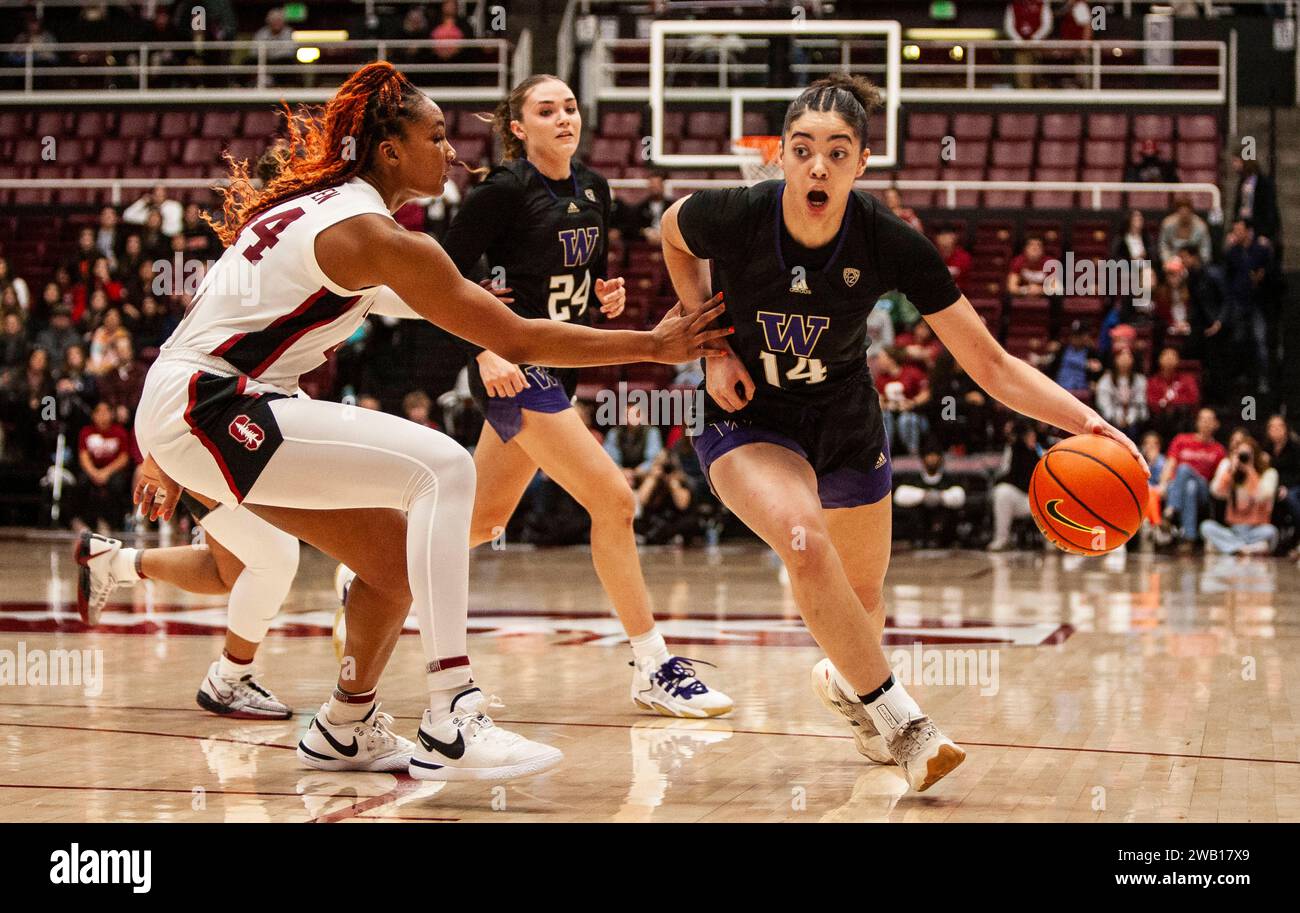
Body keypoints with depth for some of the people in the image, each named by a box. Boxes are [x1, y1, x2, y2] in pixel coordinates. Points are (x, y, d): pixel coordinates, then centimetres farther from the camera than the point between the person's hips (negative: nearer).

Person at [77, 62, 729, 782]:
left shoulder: (311, 203, 16)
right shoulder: (378, 236, -13)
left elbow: (208, 313, 21)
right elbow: (518, 341, -11)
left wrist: (169, 456, 27)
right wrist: (652, 346, -4)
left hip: (178, 411, 10)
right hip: (209, 408, -10)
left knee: (395, 561, 8)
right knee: (441, 467, -20)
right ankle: (450, 729, -27)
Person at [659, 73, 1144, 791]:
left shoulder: (890, 245, -24)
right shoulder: (733, 217, -26)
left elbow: (990, 364, -21)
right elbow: (674, 236, 1)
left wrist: (1084, 419, -36)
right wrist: (712, 347, -8)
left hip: (847, 423, 3)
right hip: (746, 420, -2)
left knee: (863, 593, 16)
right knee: (804, 541, -32)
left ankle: (845, 680, 53)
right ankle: (898, 721, -18)